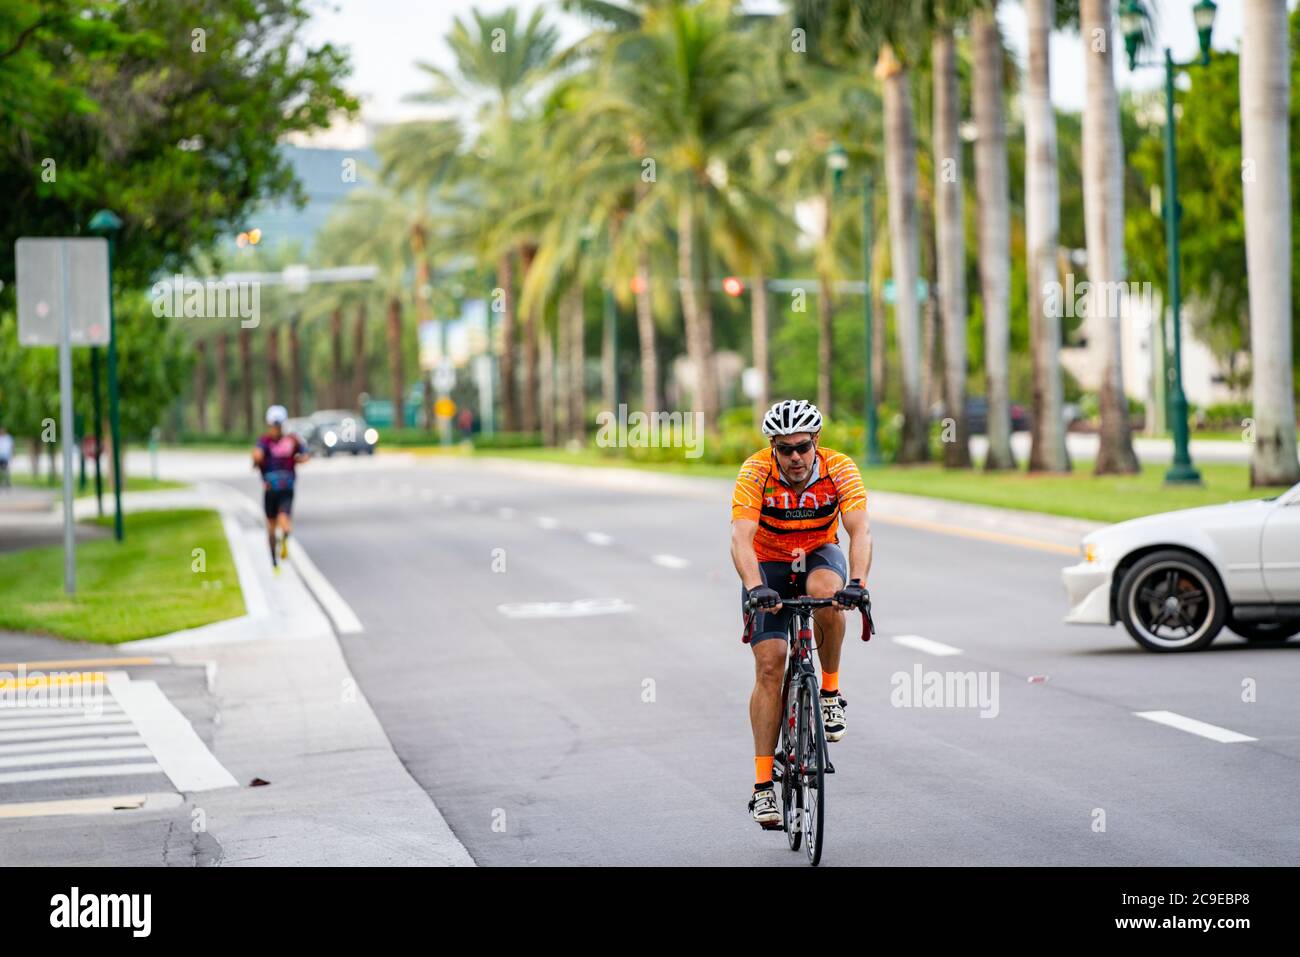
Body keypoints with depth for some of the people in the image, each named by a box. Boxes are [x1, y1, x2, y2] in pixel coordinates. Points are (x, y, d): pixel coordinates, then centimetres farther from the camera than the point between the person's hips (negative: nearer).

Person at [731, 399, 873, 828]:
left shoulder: (840, 470, -22)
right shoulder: (755, 472, -25)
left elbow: (860, 530, -33)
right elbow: (741, 539, -34)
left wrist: (856, 583, -50)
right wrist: (755, 588, -52)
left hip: (820, 556, 0)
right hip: (768, 565, 0)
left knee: (826, 591, -36)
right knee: (769, 664, -14)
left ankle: (830, 691, -13)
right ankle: (763, 784, -11)